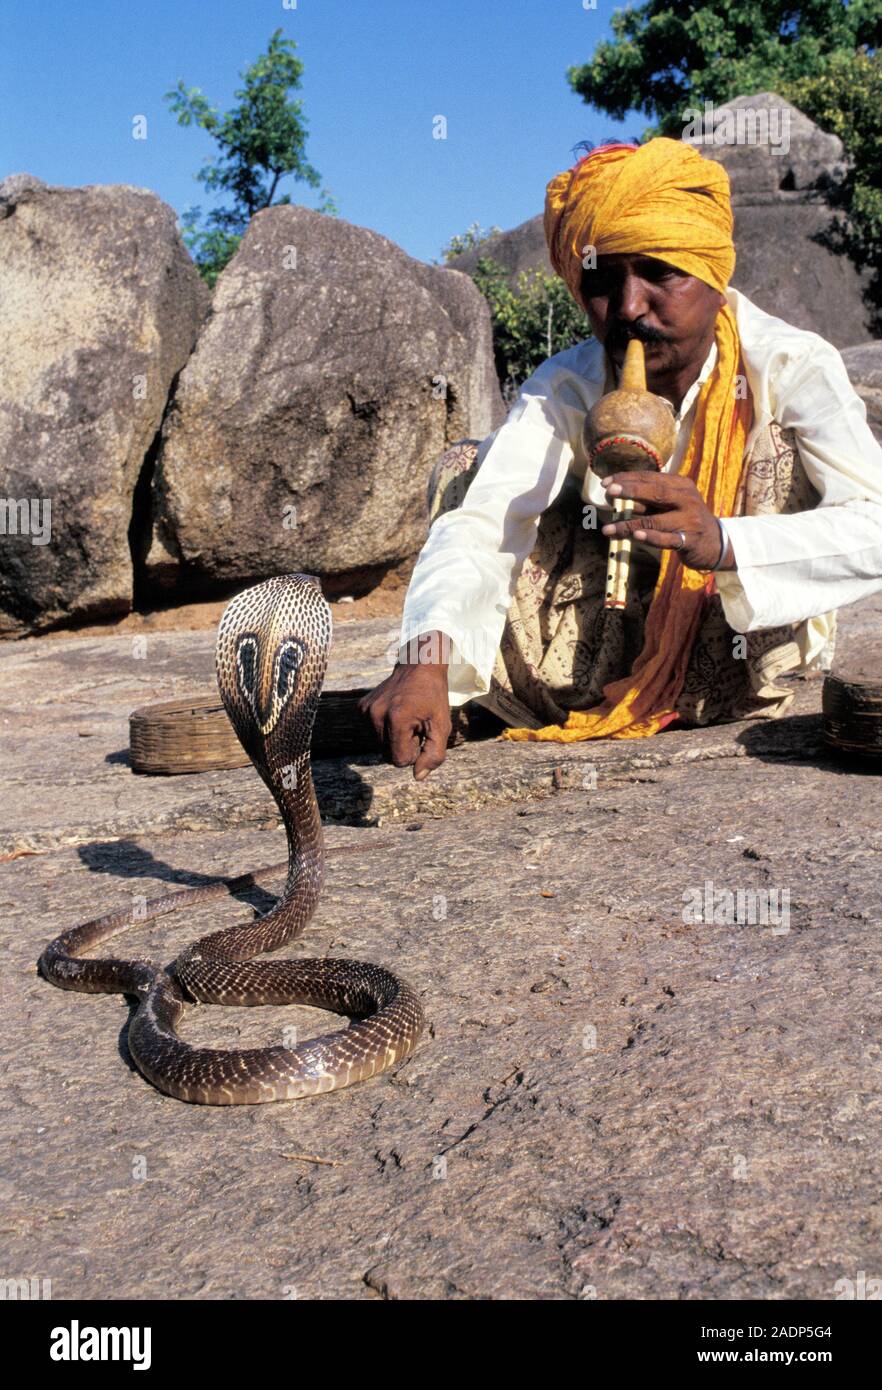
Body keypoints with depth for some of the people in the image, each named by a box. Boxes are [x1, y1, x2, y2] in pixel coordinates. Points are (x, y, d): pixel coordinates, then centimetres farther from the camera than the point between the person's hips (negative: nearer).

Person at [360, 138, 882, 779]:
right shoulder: (564, 389, -15)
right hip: (612, 651, 2)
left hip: (738, 660, -2)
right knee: (462, 468, -14)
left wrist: (722, 543, -52)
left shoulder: (791, 365, -20)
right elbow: (476, 526, -30)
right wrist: (427, 658, -50)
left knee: (781, 443, -26)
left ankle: (762, 697, -17)